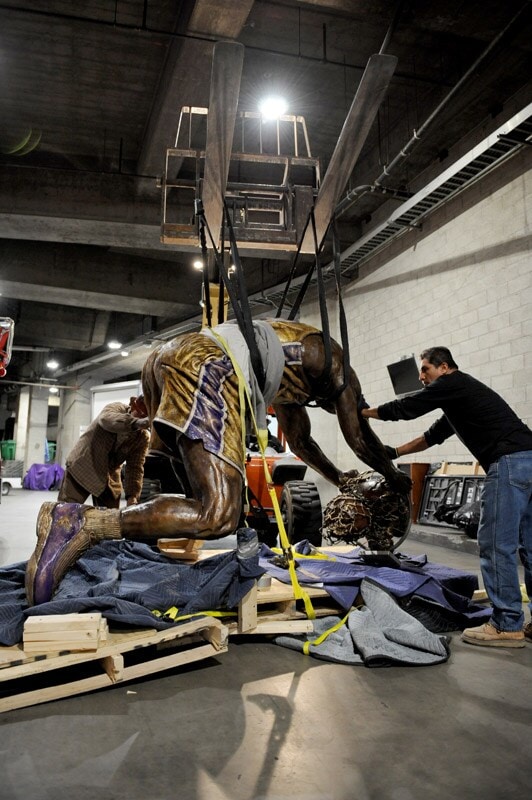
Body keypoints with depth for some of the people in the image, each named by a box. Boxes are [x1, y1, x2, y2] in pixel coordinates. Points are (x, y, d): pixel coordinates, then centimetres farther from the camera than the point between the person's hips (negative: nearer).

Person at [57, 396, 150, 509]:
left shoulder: (143, 438, -10)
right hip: (81, 466, -3)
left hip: (109, 479, 3)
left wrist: (132, 496, -28)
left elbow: (135, 468, -13)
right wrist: (136, 423, -61)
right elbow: (106, 419, -43)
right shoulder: (115, 408, -18)